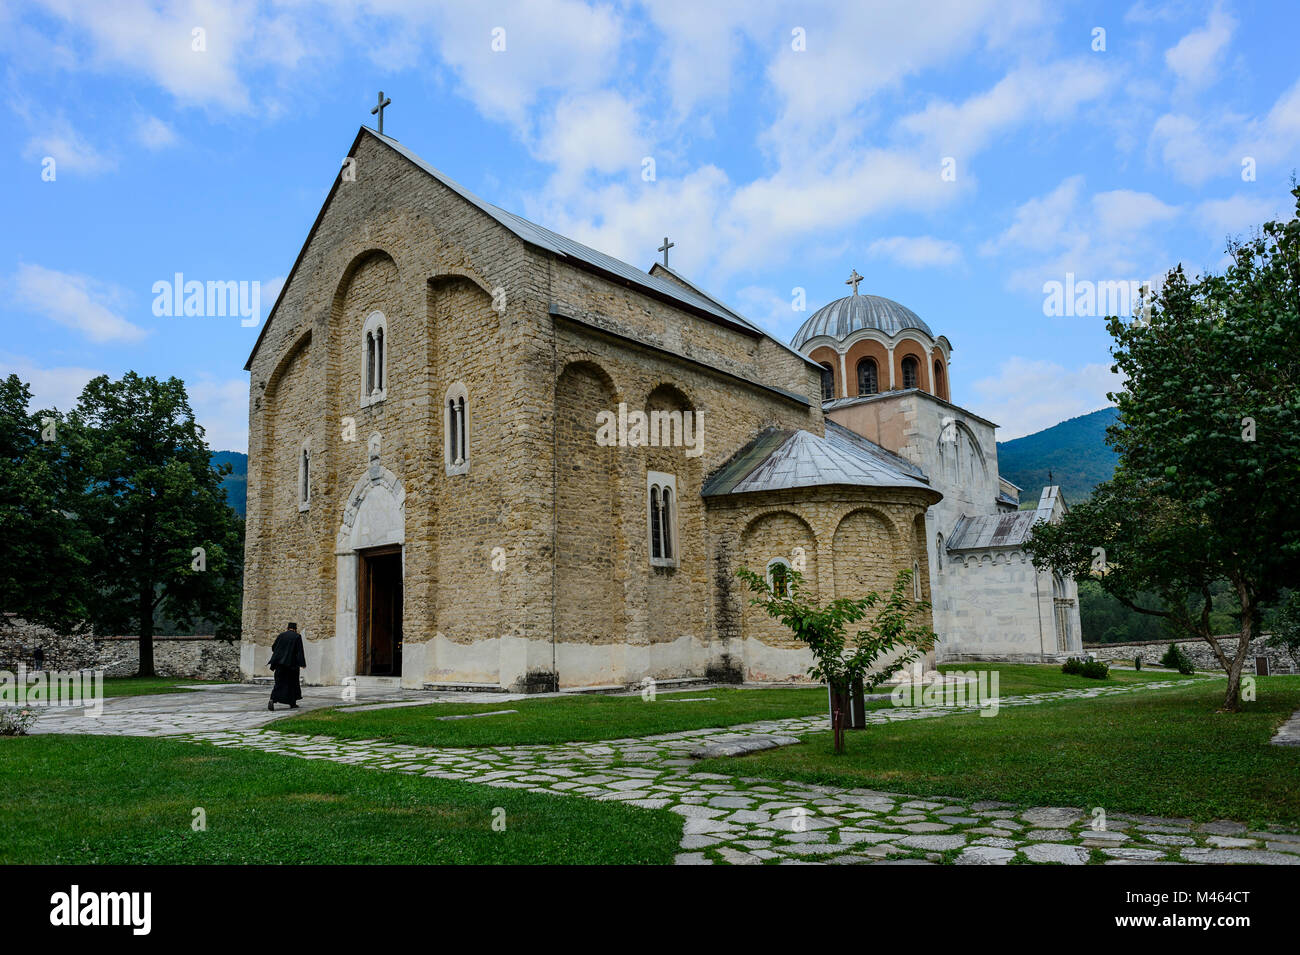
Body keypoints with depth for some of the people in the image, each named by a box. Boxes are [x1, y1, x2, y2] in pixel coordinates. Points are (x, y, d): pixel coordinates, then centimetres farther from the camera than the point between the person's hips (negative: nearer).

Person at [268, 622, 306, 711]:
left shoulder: (281, 635, 6)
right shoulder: (297, 636, -3)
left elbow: (273, 647, 9)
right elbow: (300, 650, -10)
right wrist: (302, 663, -12)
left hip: (280, 662, 3)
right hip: (292, 663, -3)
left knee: (279, 683, 4)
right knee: (292, 683, 12)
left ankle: (272, 700, -19)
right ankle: (292, 703, 17)